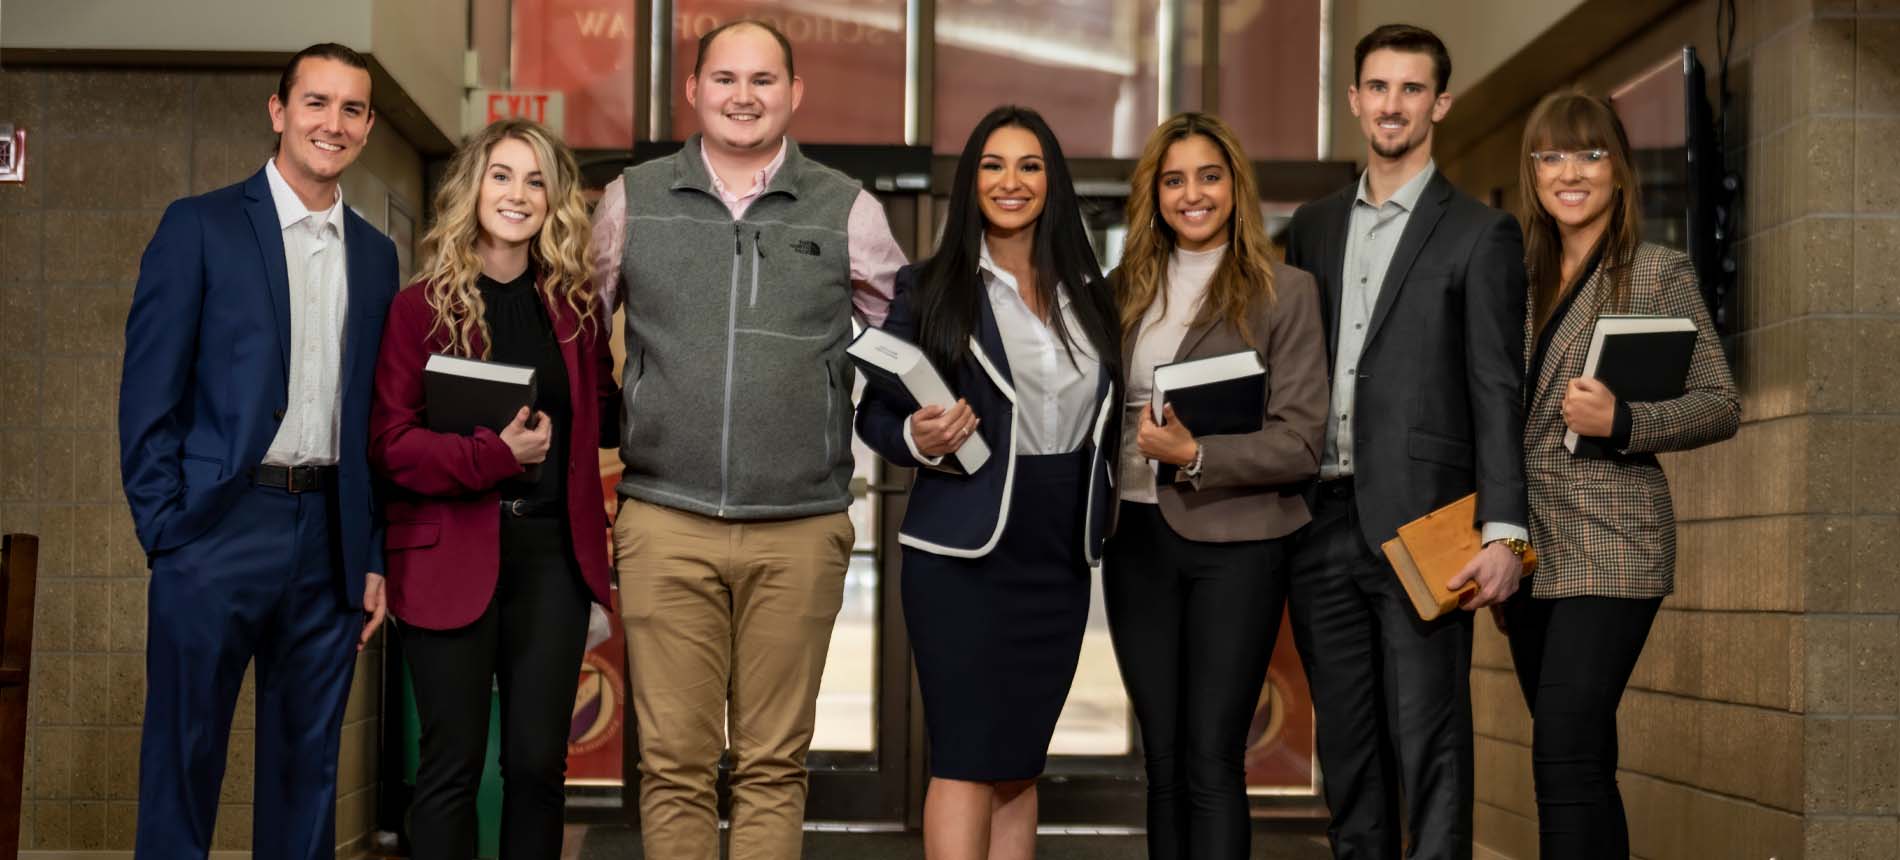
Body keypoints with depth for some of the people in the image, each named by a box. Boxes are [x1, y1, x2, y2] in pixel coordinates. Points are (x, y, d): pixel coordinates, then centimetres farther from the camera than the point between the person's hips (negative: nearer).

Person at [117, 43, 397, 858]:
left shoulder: (375, 254, 12)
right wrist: (165, 535, -10)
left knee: (307, 767, 10)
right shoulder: (199, 227, -1)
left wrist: (375, 556, 9)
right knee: (184, 760, 2)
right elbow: (148, 395, -5)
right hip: (220, 528, -4)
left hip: (330, 541, 4)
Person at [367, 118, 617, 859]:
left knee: (538, 761, 6)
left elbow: (603, 417, 15)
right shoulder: (421, 306, -2)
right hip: (452, 553, -3)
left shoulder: (574, 305, 9)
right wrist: (493, 454, -18)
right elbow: (389, 442, -7)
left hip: (551, 549, 3)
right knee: (453, 764, 2)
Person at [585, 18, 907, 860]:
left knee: (773, 763, 6)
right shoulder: (631, 200, 7)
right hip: (664, 522, 0)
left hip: (800, 529, 0)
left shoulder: (846, 210, 5)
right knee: (673, 760, 2)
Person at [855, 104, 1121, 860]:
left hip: (1059, 561, 4)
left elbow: (1102, 422, 16)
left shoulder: (1088, 294, 10)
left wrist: (1106, 524, 3)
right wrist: (917, 441, -20)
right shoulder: (930, 288, -1)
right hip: (963, 554, -4)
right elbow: (873, 414, 0)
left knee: (1020, 762, 10)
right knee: (966, 758, -6)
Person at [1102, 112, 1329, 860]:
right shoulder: (1126, 290, 10)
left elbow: (1301, 441, -8)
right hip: (1136, 540, 4)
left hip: (1234, 544, -4)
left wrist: (1195, 455, -20)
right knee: (1162, 760, 9)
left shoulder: (1283, 292, -2)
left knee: (1211, 760, -5)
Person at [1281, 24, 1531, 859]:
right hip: (1322, 525, 5)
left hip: (1420, 524, -5)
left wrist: (1503, 533, -14)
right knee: (1347, 747, 11)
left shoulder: (1479, 234, 0)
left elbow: (1497, 393, -5)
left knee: (1428, 743, -4)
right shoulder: (1313, 225, 15)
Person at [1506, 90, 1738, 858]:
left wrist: (1620, 423, -19)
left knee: (1563, 753, -14)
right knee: (1585, 761, 13)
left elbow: (1720, 405, -3)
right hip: (1529, 549, 6)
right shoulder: (1522, 273, 14)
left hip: (1609, 546, -6)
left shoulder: (1659, 272, -1)